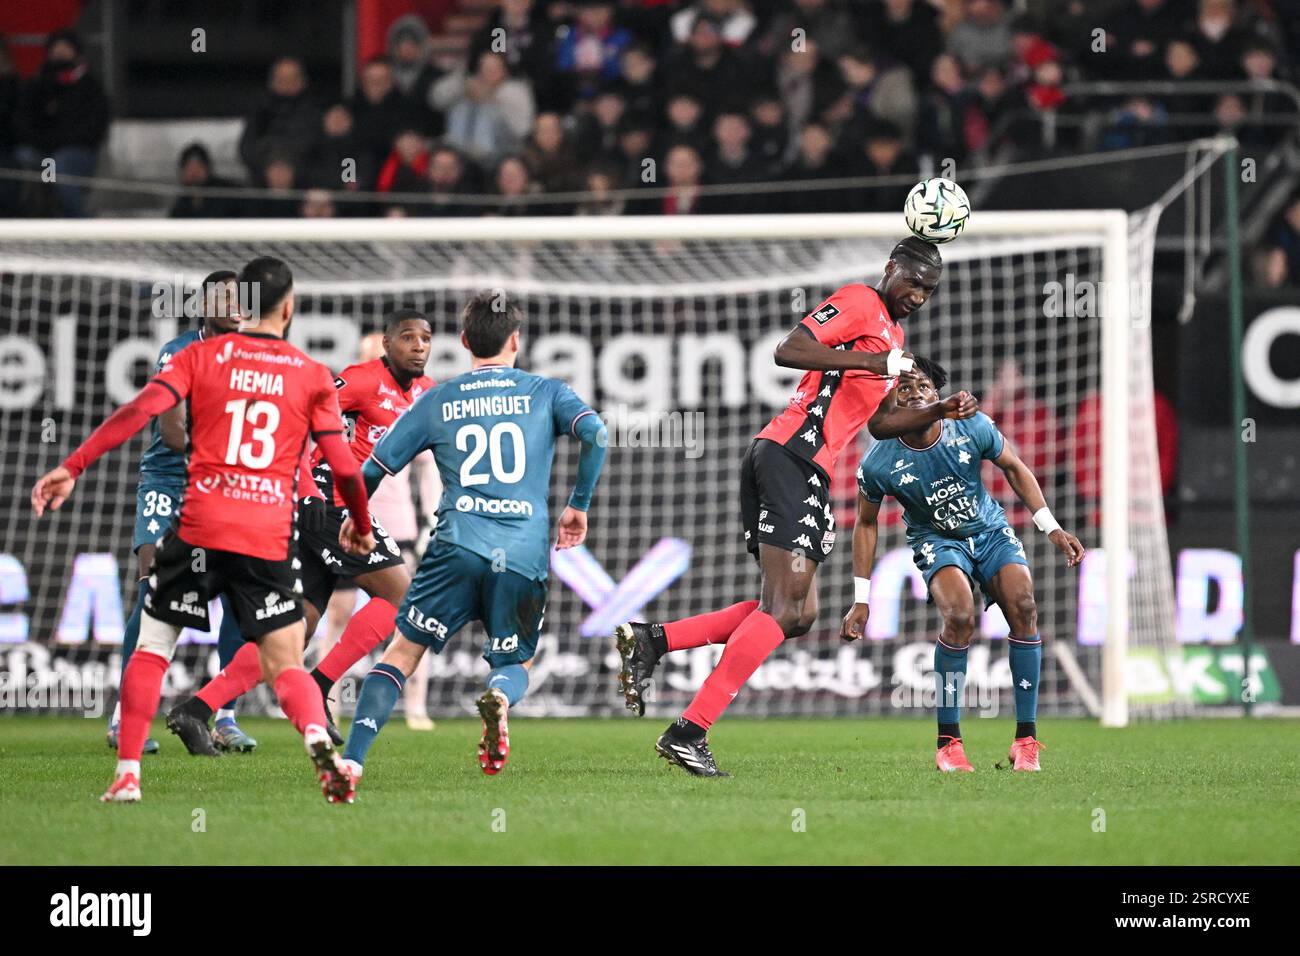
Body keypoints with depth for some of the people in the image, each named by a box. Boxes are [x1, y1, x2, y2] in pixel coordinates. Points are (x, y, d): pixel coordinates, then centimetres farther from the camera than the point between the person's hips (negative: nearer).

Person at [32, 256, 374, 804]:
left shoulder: (201, 356, 7)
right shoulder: (313, 376, 8)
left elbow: (141, 409, -7)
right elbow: (344, 468, 5)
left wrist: (72, 467, -9)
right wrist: (360, 527, 23)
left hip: (199, 527, 0)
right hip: (270, 540, 0)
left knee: (152, 646, 14)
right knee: (286, 666, 6)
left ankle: (127, 774, 6)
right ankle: (320, 745, -23)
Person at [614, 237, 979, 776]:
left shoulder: (892, 333, 27)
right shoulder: (859, 303, -3)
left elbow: (880, 423, 32)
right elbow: (789, 351, -16)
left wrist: (942, 411, 19)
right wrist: (870, 361, -20)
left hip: (805, 475, 10)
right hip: (791, 457, -10)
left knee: (797, 615, 8)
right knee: (786, 609, -16)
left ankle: (651, 642, 3)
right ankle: (688, 732, -19)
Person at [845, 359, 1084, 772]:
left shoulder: (973, 428, -20)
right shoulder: (878, 465, -23)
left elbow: (1014, 468, 0)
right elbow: (866, 524, -5)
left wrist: (1051, 527, -4)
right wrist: (861, 600, -4)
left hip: (991, 530, 2)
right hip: (936, 540, -2)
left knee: (1023, 608, -20)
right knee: (959, 616, -29)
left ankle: (1026, 738, -11)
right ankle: (948, 742, -17)